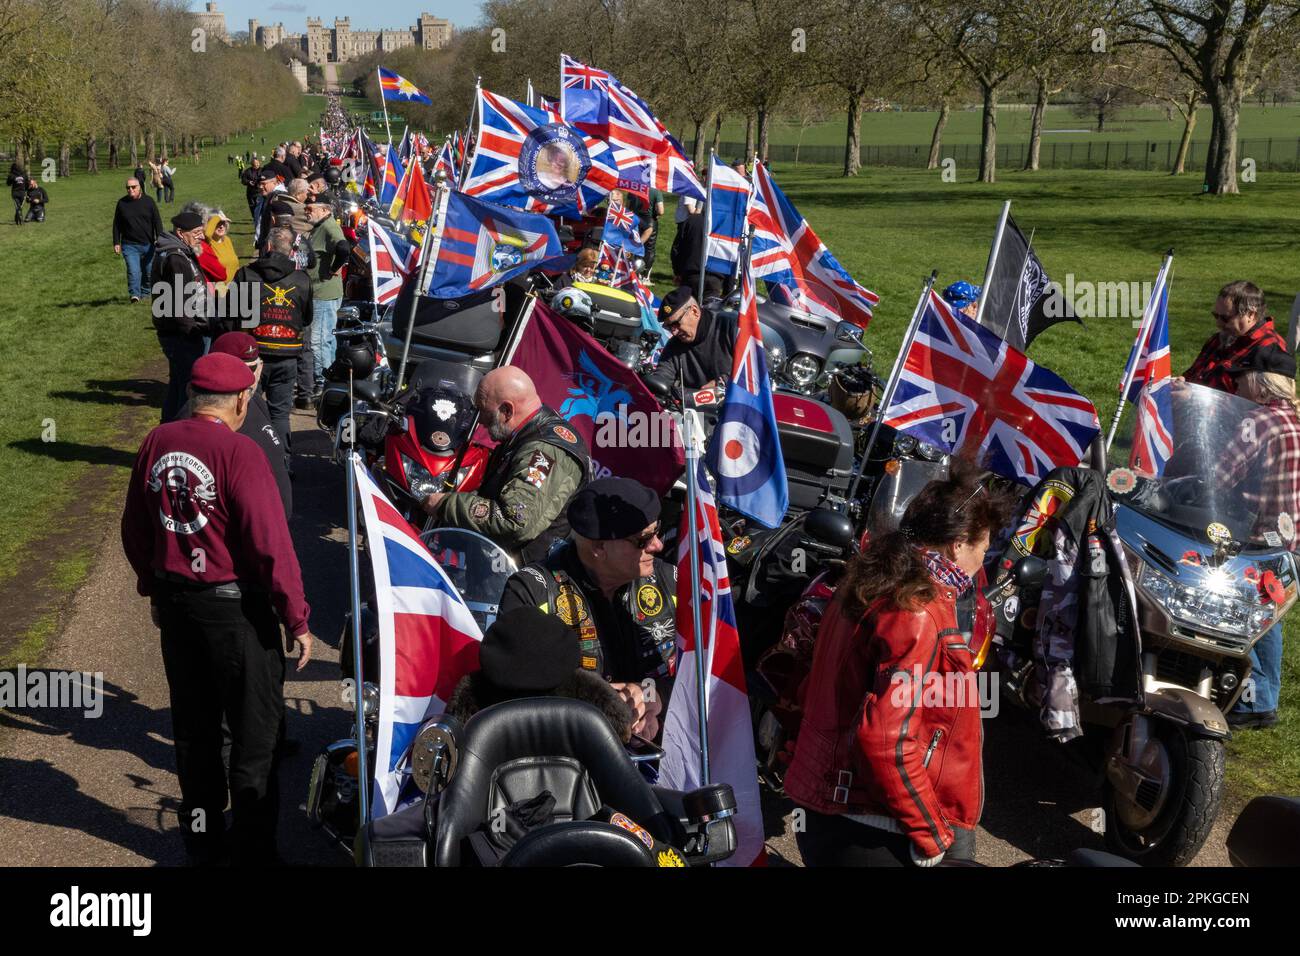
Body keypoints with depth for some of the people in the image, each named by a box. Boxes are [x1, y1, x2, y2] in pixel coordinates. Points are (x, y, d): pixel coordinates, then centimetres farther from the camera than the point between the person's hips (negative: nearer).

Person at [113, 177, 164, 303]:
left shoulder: (148, 202, 2)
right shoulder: (122, 203, 3)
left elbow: (157, 222, 3)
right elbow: (116, 225, 8)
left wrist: (159, 239, -7)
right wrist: (116, 243, 4)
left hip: (148, 245, 1)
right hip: (129, 245, -1)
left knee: (149, 272, 11)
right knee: (133, 271, -17)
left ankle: (145, 293, 28)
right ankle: (135, 294, -21)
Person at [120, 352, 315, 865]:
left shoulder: (157, 443, 0)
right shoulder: (239, 452, -19)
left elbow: (134, 528, 10)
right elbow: (271, 544, -20)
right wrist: (297, 620, -12)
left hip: (175, 604, 6)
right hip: (235, 607, -6)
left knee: (193, 727, 19)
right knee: (254, 732, 7)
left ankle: (202, 840, 31)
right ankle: (254, 848, 13)